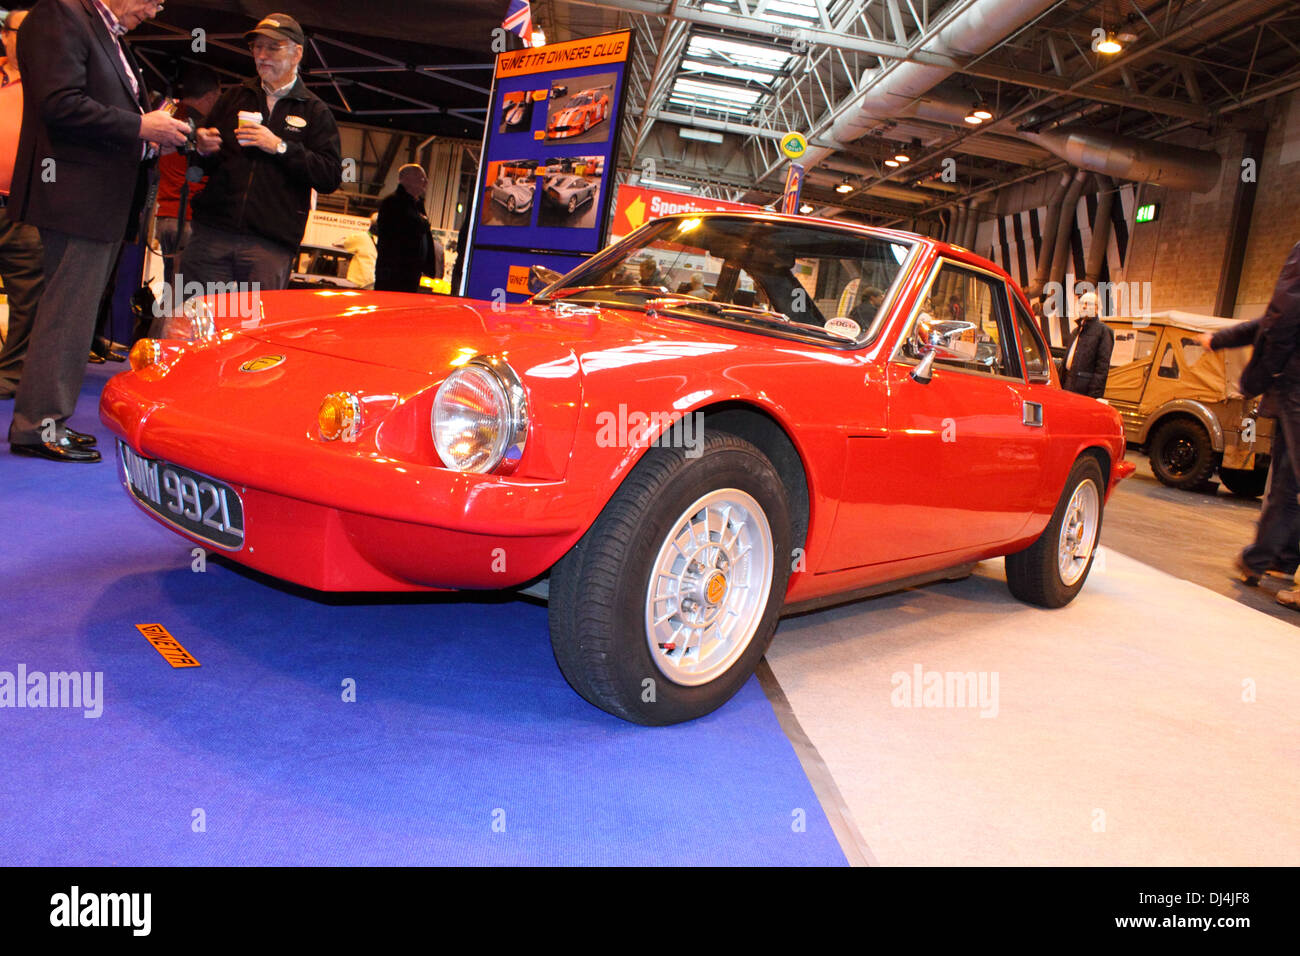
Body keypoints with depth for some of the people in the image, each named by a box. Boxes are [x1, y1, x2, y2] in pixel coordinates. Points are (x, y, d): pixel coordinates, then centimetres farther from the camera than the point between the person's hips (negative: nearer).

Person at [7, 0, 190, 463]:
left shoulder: (113, 42, 22)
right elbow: (60, 104, -18)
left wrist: (154, 132, 9)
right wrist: (139, 126, -16)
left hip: (106, 199, 10)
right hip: (76, 195, -10)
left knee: (74, 308, 12)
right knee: (69, 309, -8)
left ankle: (48, 419, 20)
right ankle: (37, 425, -1)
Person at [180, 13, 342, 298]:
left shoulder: (315, 111, 10)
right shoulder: (235, 96, 21)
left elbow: (332, 176, -4)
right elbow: (205, 164, 25)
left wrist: (280, 147, -11)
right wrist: (203, 148, 1)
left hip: (270, 244, -3)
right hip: (211, 232, 3)